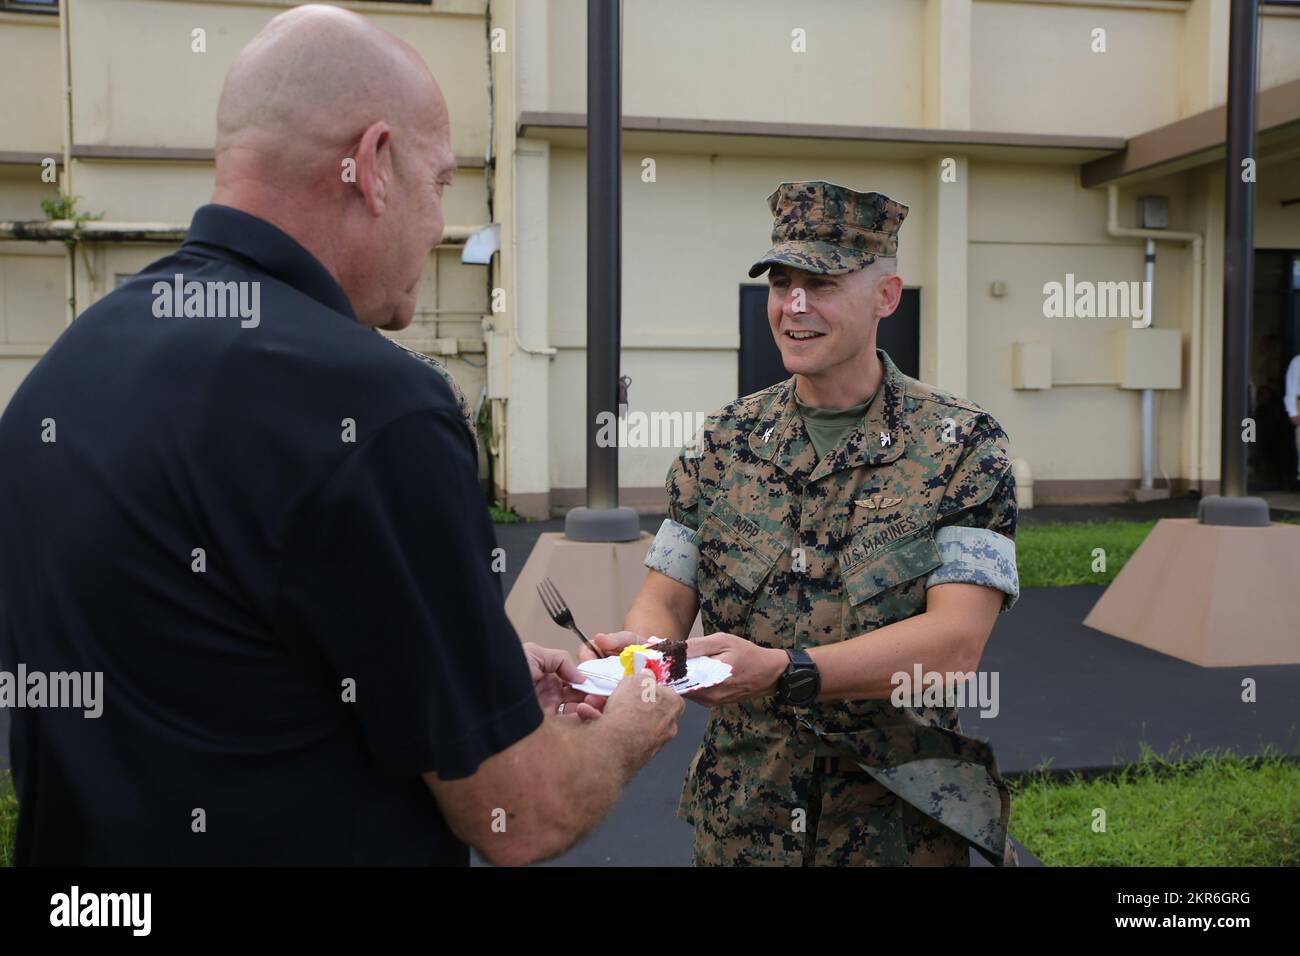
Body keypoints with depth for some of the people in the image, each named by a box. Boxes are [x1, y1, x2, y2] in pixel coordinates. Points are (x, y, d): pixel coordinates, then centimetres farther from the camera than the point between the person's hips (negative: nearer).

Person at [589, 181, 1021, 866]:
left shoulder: (961, 445, -10)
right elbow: (664, 599, 2)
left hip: (904, 827, -2)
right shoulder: (723, 443, 1)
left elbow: (955, 642, -19)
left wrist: (780, 670, -32)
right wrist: (640, 649, -23)